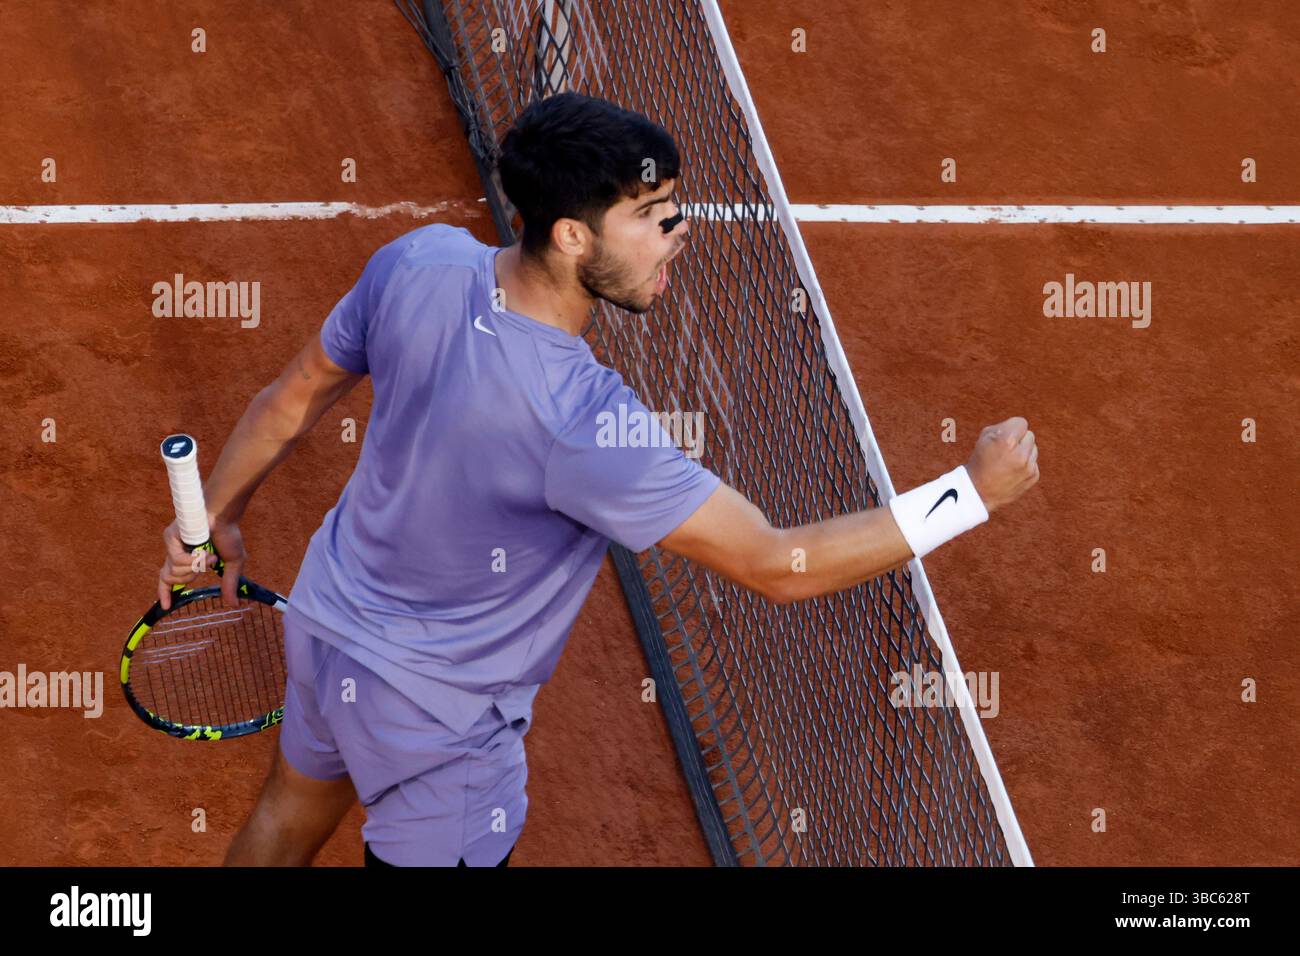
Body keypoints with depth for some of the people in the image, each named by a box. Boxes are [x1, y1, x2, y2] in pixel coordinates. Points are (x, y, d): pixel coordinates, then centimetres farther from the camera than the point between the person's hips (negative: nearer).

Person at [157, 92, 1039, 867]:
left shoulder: (420, 261, -20)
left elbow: (295, 397, -4)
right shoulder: (584, 424, -39)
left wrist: (218, 516, 14)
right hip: (437, 714, -7)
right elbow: (777, 567, -34)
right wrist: (973, 491, -26)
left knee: (291, 816, 33)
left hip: (324, 619, 8)